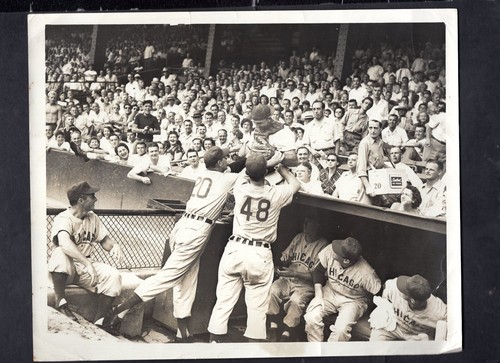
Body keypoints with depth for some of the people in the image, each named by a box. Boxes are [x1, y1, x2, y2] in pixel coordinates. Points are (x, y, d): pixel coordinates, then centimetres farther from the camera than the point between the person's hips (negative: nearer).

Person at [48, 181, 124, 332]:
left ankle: (98, 322, -15)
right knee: (60, 253, -38)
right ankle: (60, 301, -27)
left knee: (113, 276, -21)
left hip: (85, 266, 6)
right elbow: (64, 242, -37)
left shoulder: (92, 218, 7)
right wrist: (87, 264, -49)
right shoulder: (64, 218, -17)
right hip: (65, 269, -6)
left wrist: (114, 246, -15)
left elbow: (105, 240, 11)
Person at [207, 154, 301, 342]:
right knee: (257, 306, 4)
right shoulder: (276, 194, -7)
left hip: (235, 249, 2)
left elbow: (247, 177, 24)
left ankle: (213, 342, 11)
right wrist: (281, 168, 32)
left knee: (224, 300, 7)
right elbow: (295, 184, 17)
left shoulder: (240, 188, -3)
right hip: (260, 255, -2)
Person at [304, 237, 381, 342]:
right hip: (330, 292, 4)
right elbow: (318, 271, -4)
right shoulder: (330, 251, -20)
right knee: (311, 317, -19)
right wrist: (318, 296, -10)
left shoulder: (366, 273, -30)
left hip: (353, 300, -4)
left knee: (341, 329, -28)